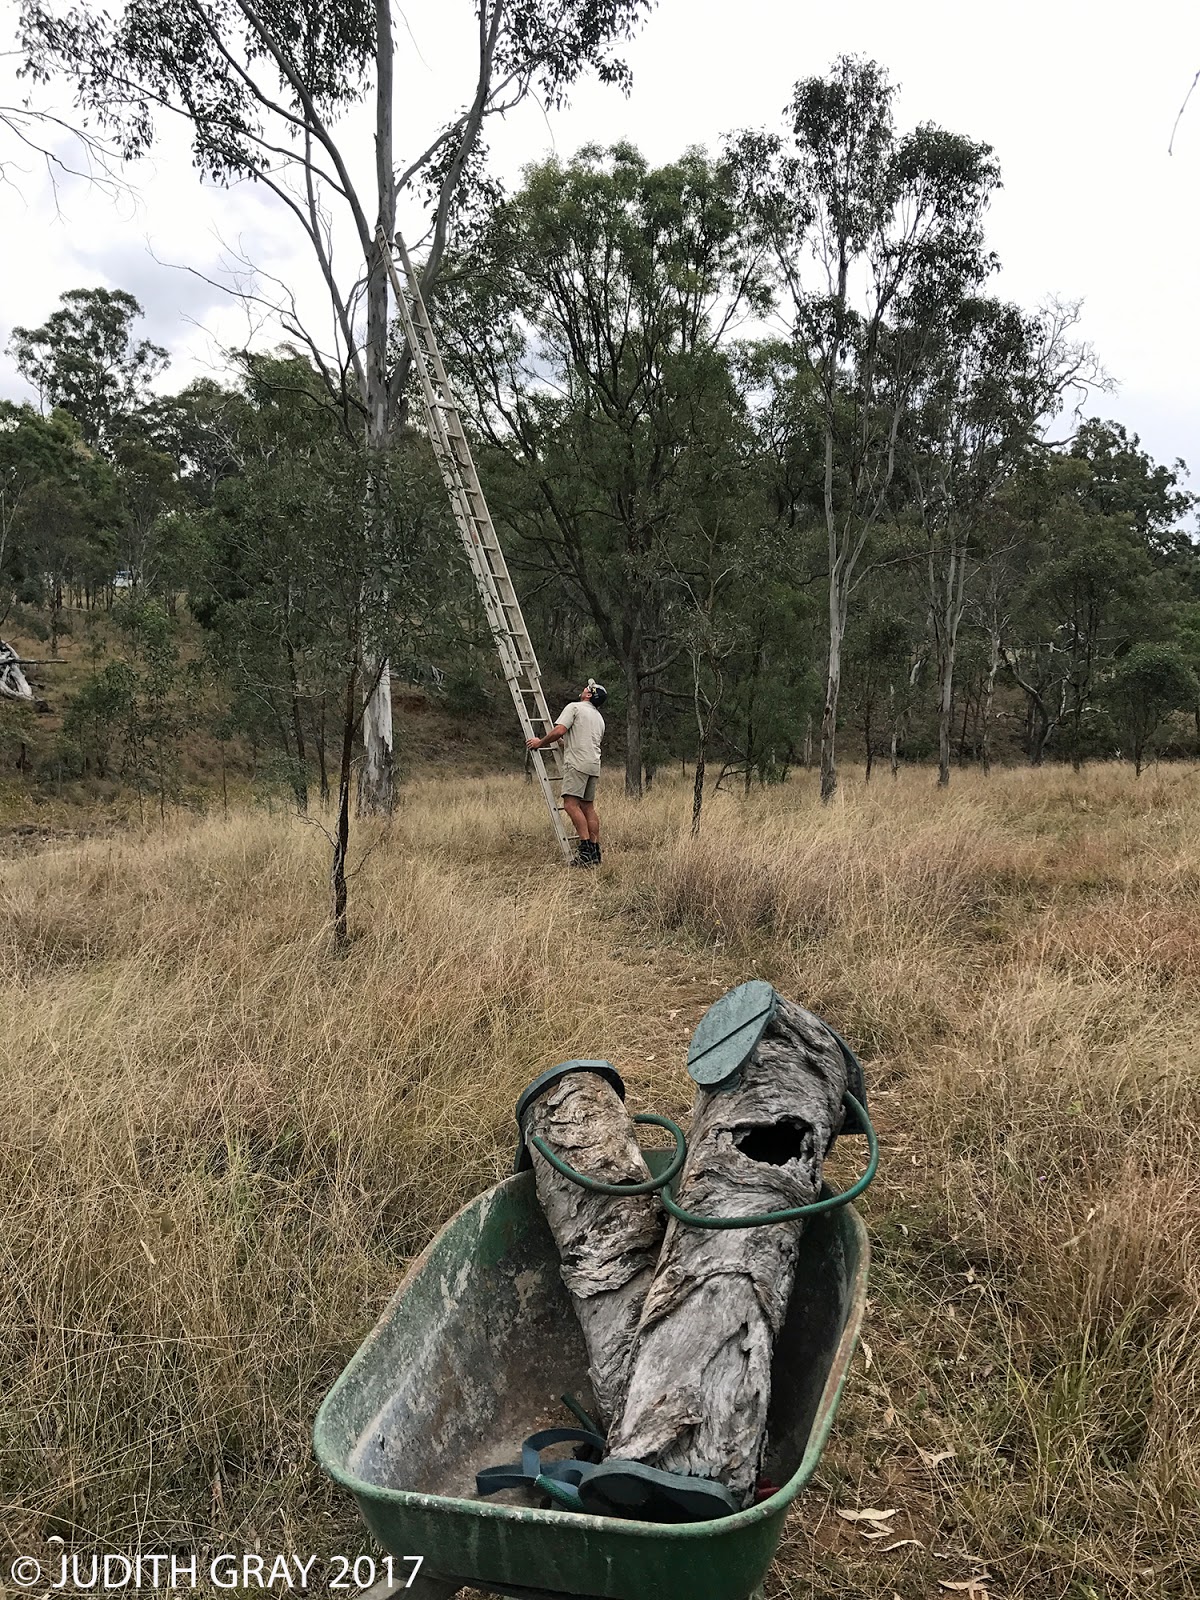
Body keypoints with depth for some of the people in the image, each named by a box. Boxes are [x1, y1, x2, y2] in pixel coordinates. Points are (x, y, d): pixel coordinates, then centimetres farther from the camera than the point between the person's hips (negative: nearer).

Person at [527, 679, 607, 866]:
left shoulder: (574, 707, 0)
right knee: (588, 807, 10)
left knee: (571, 804, -14)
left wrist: (540, 743, 2)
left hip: (578, 763, -9)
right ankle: (595, 852, 8)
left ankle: (586, 849, -22)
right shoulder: (599, 718, 25)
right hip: (594, 765, 9)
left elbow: (559, 731, -12)